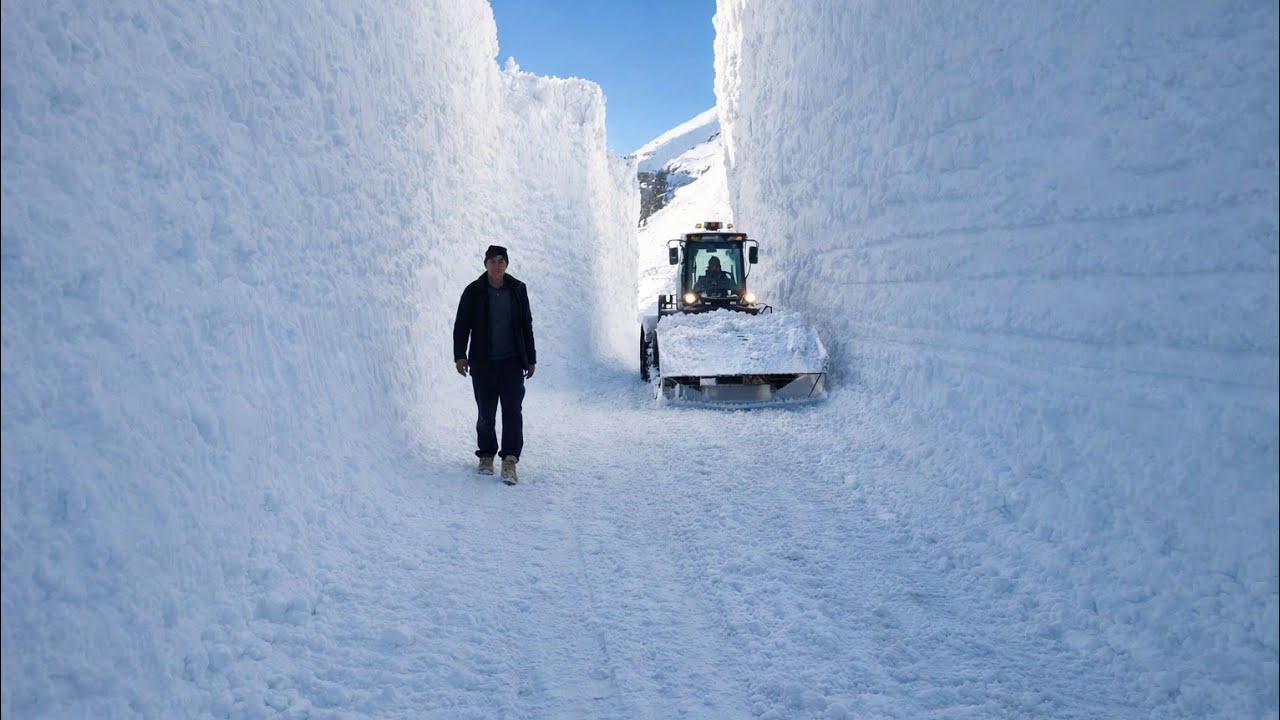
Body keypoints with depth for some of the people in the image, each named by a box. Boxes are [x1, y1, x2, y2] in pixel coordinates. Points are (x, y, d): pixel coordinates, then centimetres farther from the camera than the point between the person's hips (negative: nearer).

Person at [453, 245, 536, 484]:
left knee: (512, 410, -8)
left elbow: (526, 327, 11)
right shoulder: (474, 292, 0)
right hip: (483, 363, -1)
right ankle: (486, 455, 23)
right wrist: (460, 355, -11)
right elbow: (461, 326, 1)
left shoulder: (518, 290, 5)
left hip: (512, 362, 1)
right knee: (486, 413, 6)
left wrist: (530, 359, 10)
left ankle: (509, 461, -8)